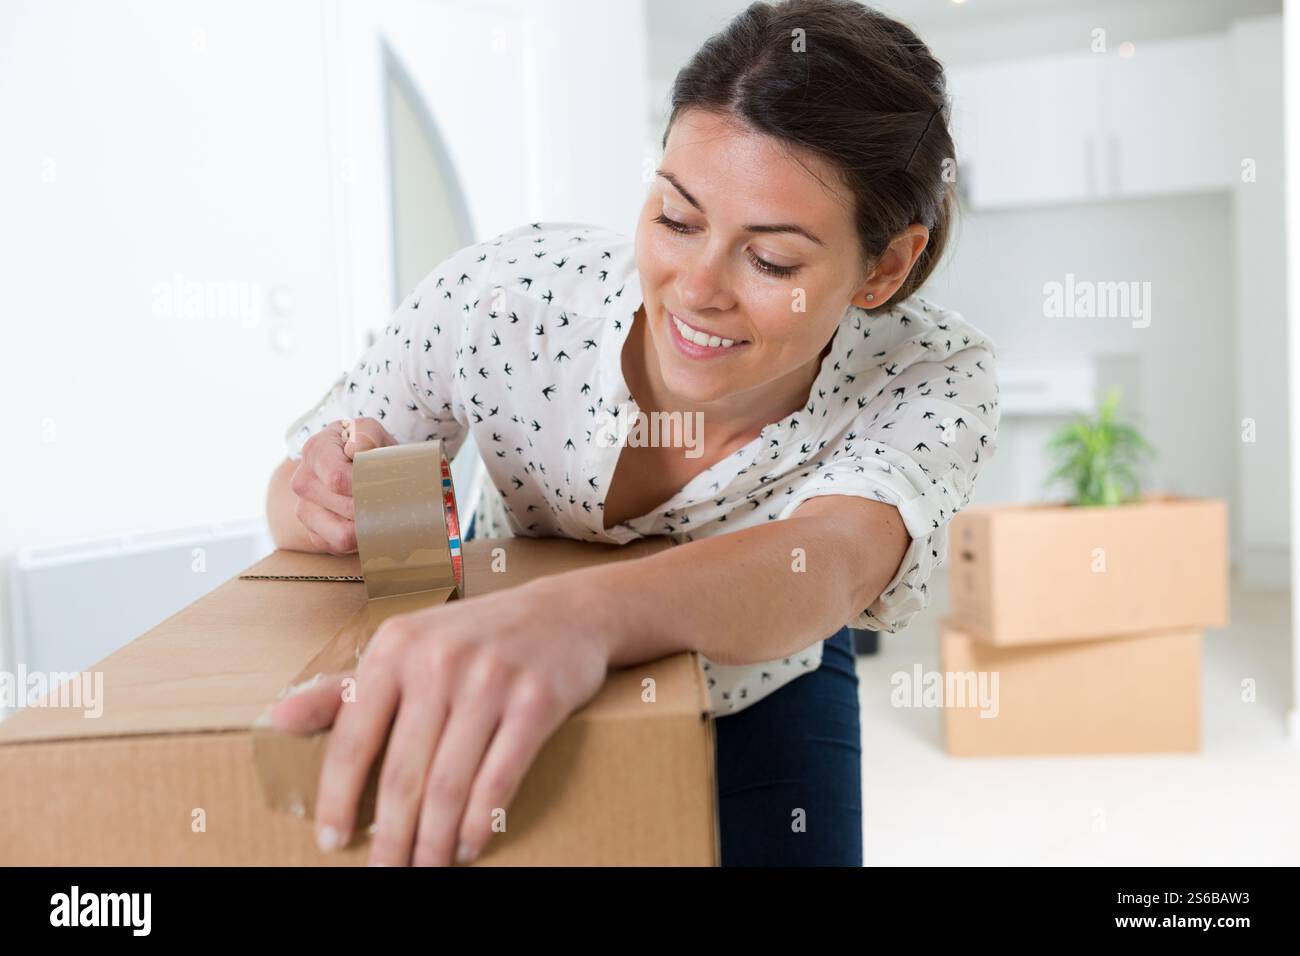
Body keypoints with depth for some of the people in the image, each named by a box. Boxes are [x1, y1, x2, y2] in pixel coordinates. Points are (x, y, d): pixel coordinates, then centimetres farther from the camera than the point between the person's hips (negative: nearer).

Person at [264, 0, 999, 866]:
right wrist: (329, 502, -41)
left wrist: (576, 613, -73)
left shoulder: (935, 380, -31)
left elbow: (830, 562, -53)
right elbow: (294, 494, -16)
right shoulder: (503, 294, -31)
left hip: (765, 704, 0)